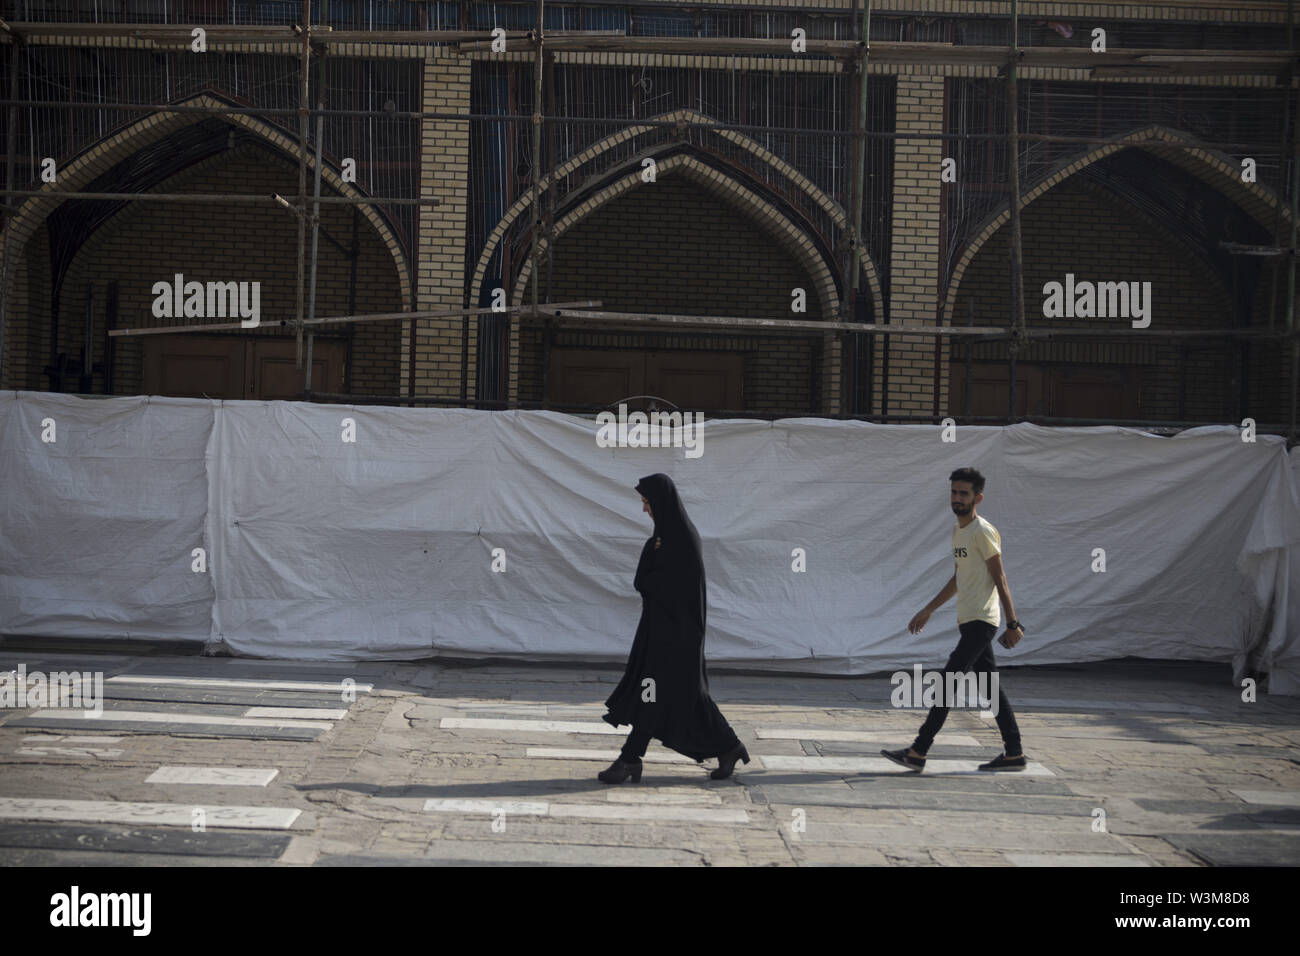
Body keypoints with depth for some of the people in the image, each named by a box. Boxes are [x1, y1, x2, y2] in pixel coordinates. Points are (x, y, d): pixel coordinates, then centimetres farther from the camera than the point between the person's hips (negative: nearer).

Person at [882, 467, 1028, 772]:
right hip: (969, 621, 9)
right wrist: (927, 611, 27)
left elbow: (1000, 580, -12)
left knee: (949, 681, -12)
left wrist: (1013, 624, -13)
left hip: (980, 621, -9)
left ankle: (919, 752, -13)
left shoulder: (983, 532, -11)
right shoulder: (957, 531, 17)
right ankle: (1014, 753, 14)